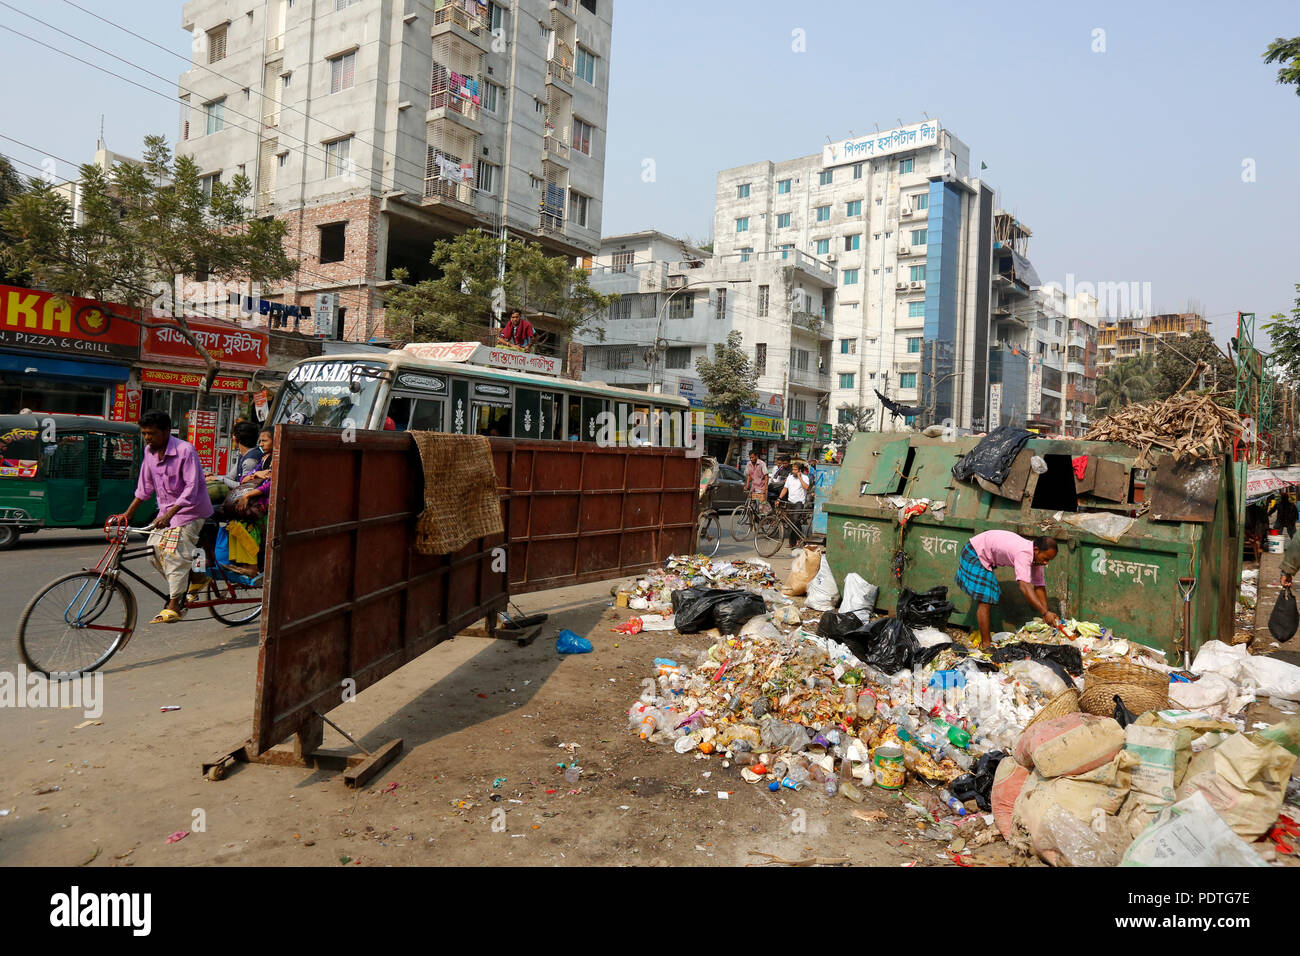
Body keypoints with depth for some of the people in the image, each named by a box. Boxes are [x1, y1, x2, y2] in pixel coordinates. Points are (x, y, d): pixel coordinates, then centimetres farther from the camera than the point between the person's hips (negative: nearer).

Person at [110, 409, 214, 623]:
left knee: (174, 553, -16)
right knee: (154, 549, -3)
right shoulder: (150, 451, 4)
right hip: (166, 510, 8)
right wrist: (127, 514, 8)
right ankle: (194, 578, 15)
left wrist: (169, 515, -31)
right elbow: (145, 487, 14)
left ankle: (173, 607, -11)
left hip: (191, 510, -8)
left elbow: (191, 489, -24)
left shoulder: (185, 450, -19)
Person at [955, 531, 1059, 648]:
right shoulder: (1024, 554, -35)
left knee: (984, 599, 16)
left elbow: (1040, 587, -4)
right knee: (984, 600, -13)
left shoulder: (1037, 557, -7)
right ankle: (986, 644, -8)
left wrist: (1046, 616, -11)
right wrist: (1045, 612, -48)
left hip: (985, 558, 10)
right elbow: (1024, 587, -46)